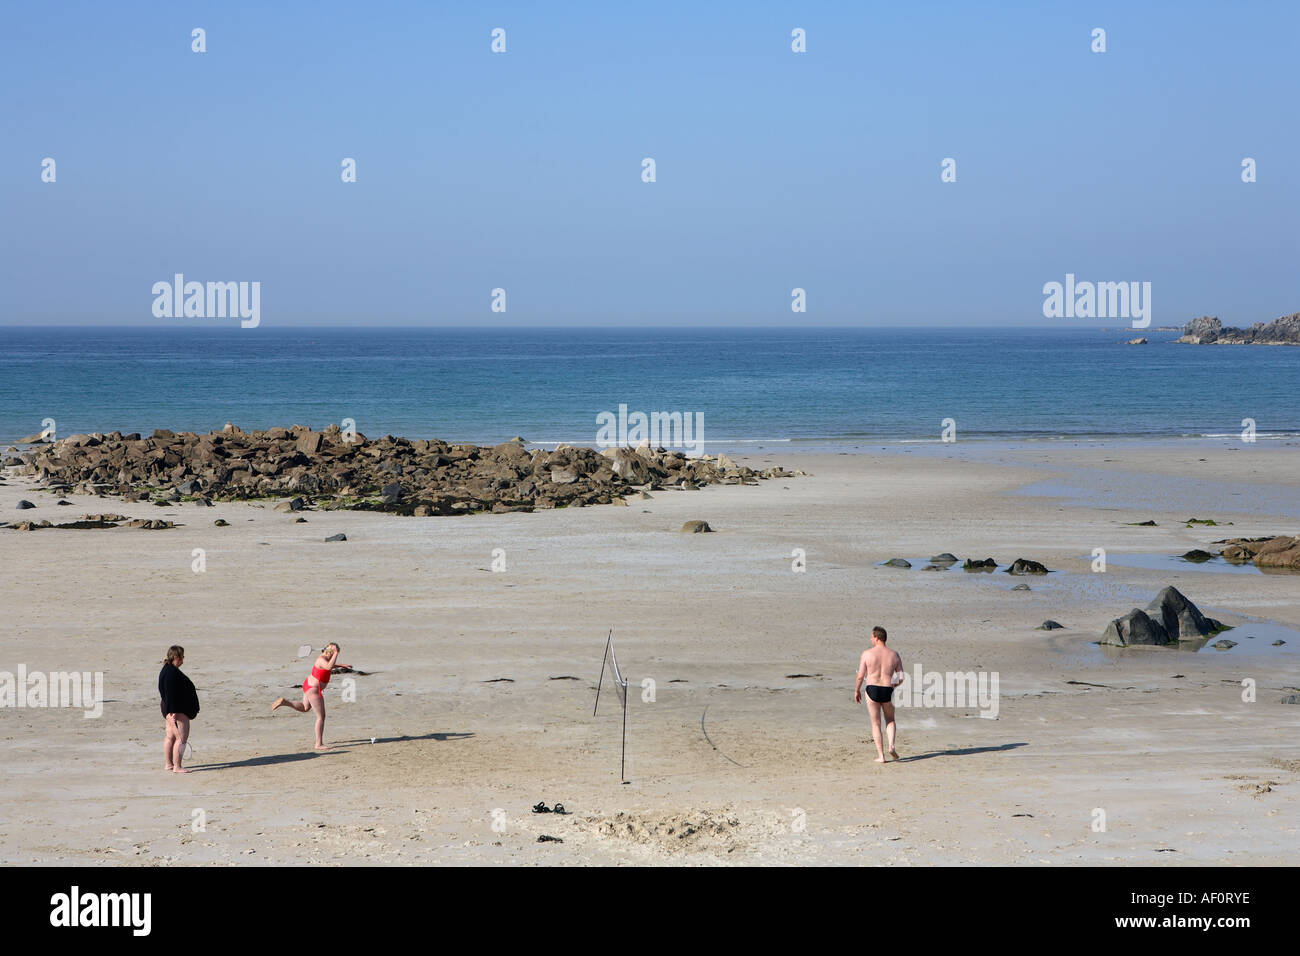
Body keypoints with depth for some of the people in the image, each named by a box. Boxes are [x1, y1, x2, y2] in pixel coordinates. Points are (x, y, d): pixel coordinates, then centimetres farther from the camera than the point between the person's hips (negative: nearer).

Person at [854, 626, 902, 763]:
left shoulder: (867, 653, -5)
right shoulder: (894, 655, 3)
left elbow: (860, 676, -4)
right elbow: (901, 677, 3)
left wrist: (856, 690, 11)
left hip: (872, 690, -2)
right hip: (888, 690, 2)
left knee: (876, 723, 10)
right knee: (890, 720, 23)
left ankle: (880, 755, 7)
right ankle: (891, 745, 0)